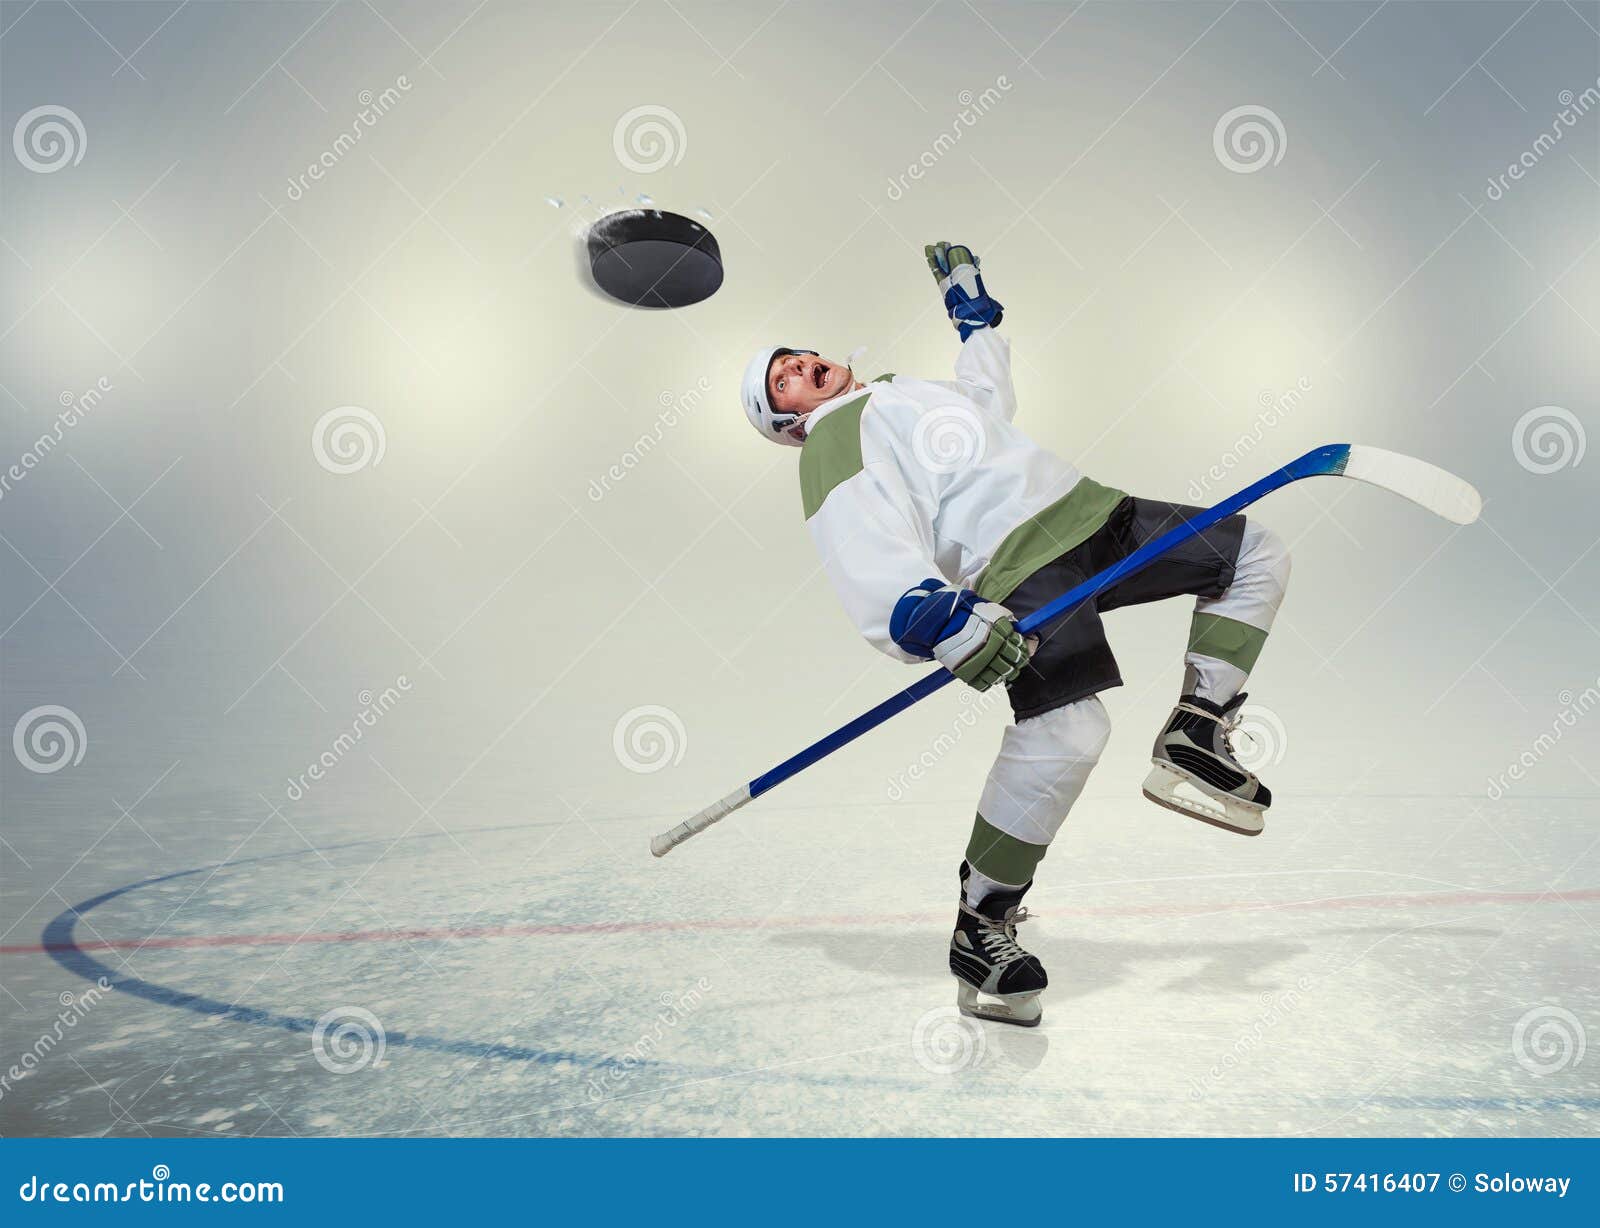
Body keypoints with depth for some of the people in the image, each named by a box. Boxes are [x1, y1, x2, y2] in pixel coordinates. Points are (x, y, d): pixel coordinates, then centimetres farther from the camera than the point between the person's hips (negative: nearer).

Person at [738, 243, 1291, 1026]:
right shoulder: (831, 446, 1)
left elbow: (989, 397, 47)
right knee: (1066, 729, -28)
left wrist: (971, 308, 48)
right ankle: (979, 931, -12)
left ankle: (1192, 741, 5)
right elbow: (870, 558, -17)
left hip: (1088, 514, 9)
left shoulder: (911, 394, 30)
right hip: (1016, 564, -9)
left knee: (1256, 554, 11)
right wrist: (933, 619, -34)